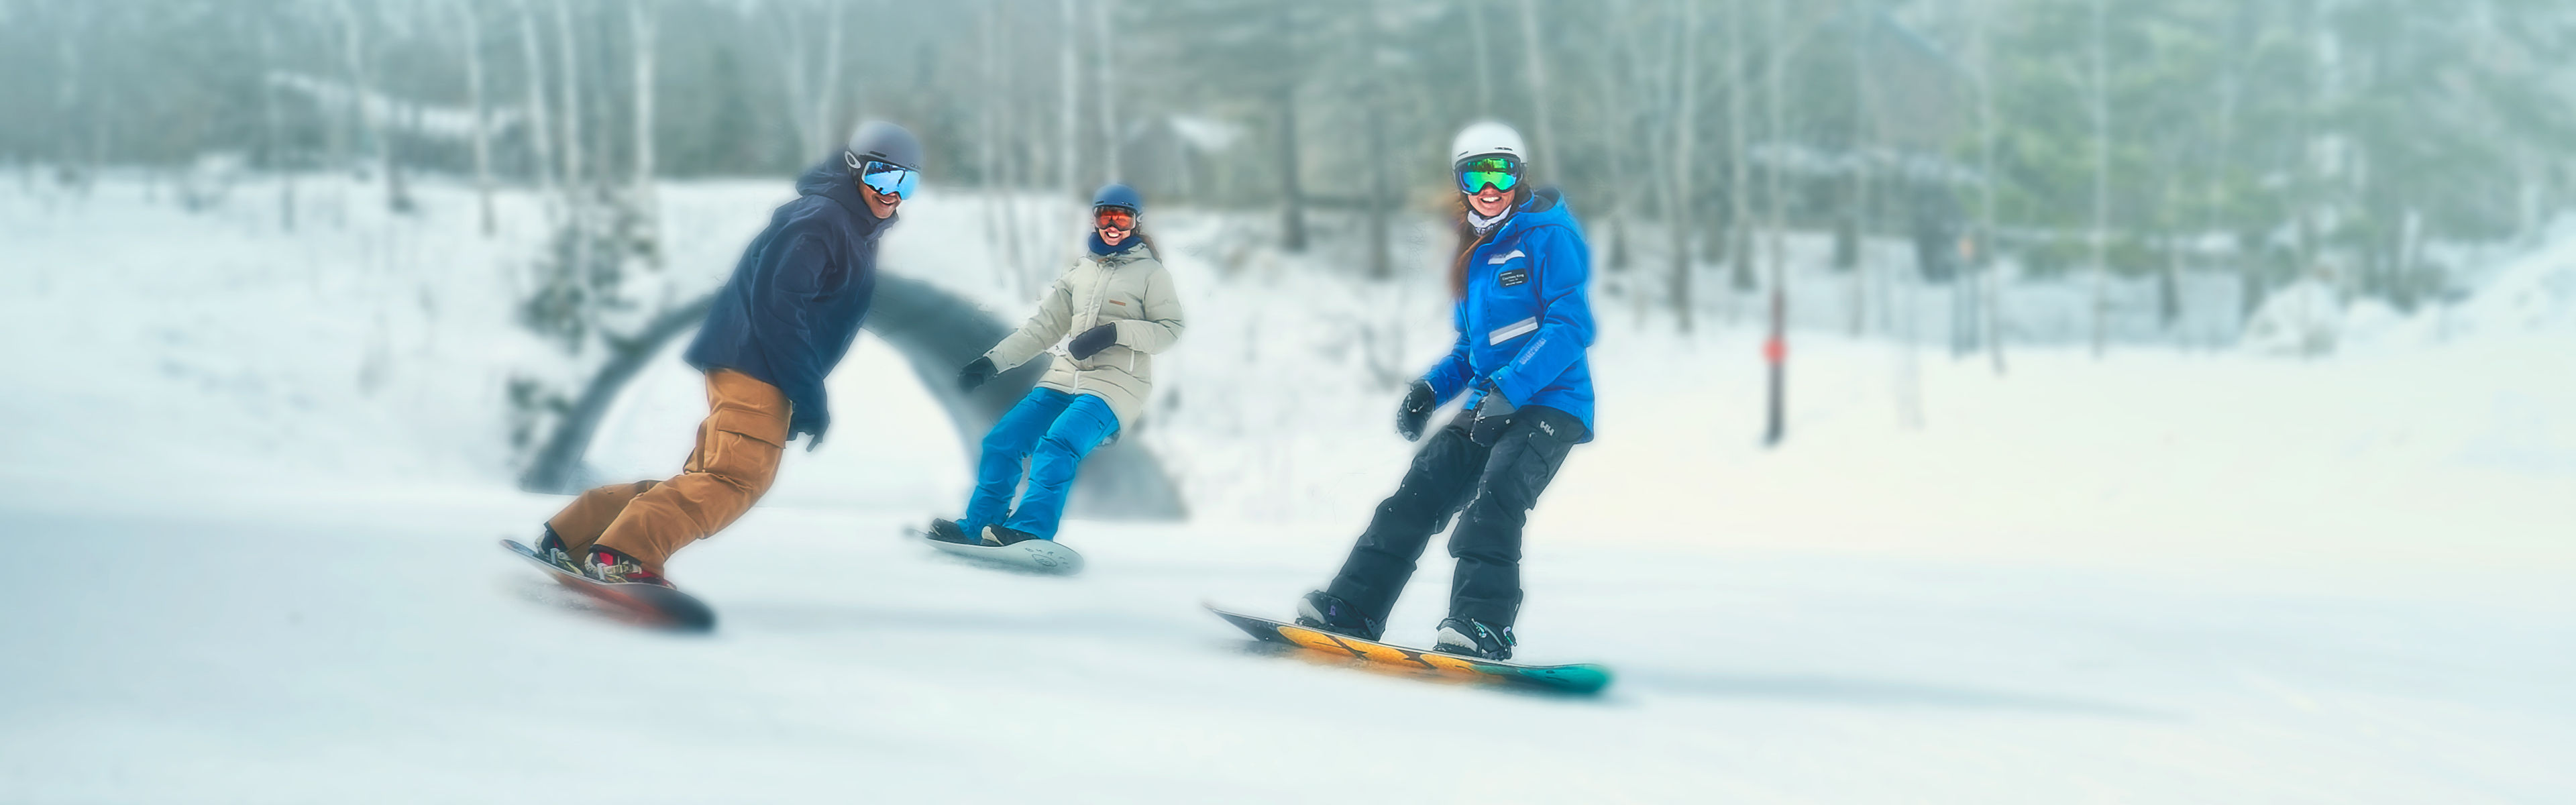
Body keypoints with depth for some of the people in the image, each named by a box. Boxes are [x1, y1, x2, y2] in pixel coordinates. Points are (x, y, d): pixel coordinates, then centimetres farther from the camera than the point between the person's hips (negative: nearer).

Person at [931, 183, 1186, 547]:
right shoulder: (1080, 273, 18)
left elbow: (1171, 329, -4)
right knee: (1002, 441, -5)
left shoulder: (1150, 272, 3)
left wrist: (1115, 332, -17)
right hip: (1067, 377, 7)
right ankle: (977, 526, 3)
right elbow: (1043, 327, 18)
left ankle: (1030, 531, -39)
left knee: (1057, 445, -30)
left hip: (1118, 384, -7)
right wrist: (991, 362, 9)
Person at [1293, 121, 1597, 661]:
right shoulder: (1475, 256, 19)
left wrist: (1509, 389, -26)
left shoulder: (1547, 238, -6)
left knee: (1492, 501, -27)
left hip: (1549, 404, -7)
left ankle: (1482, 627, -35)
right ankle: (1351, 608, -8)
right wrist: (1431, 390, 7)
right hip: (1489, 405, 7)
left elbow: (1571, 327, -17)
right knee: (1417, 494, -5)